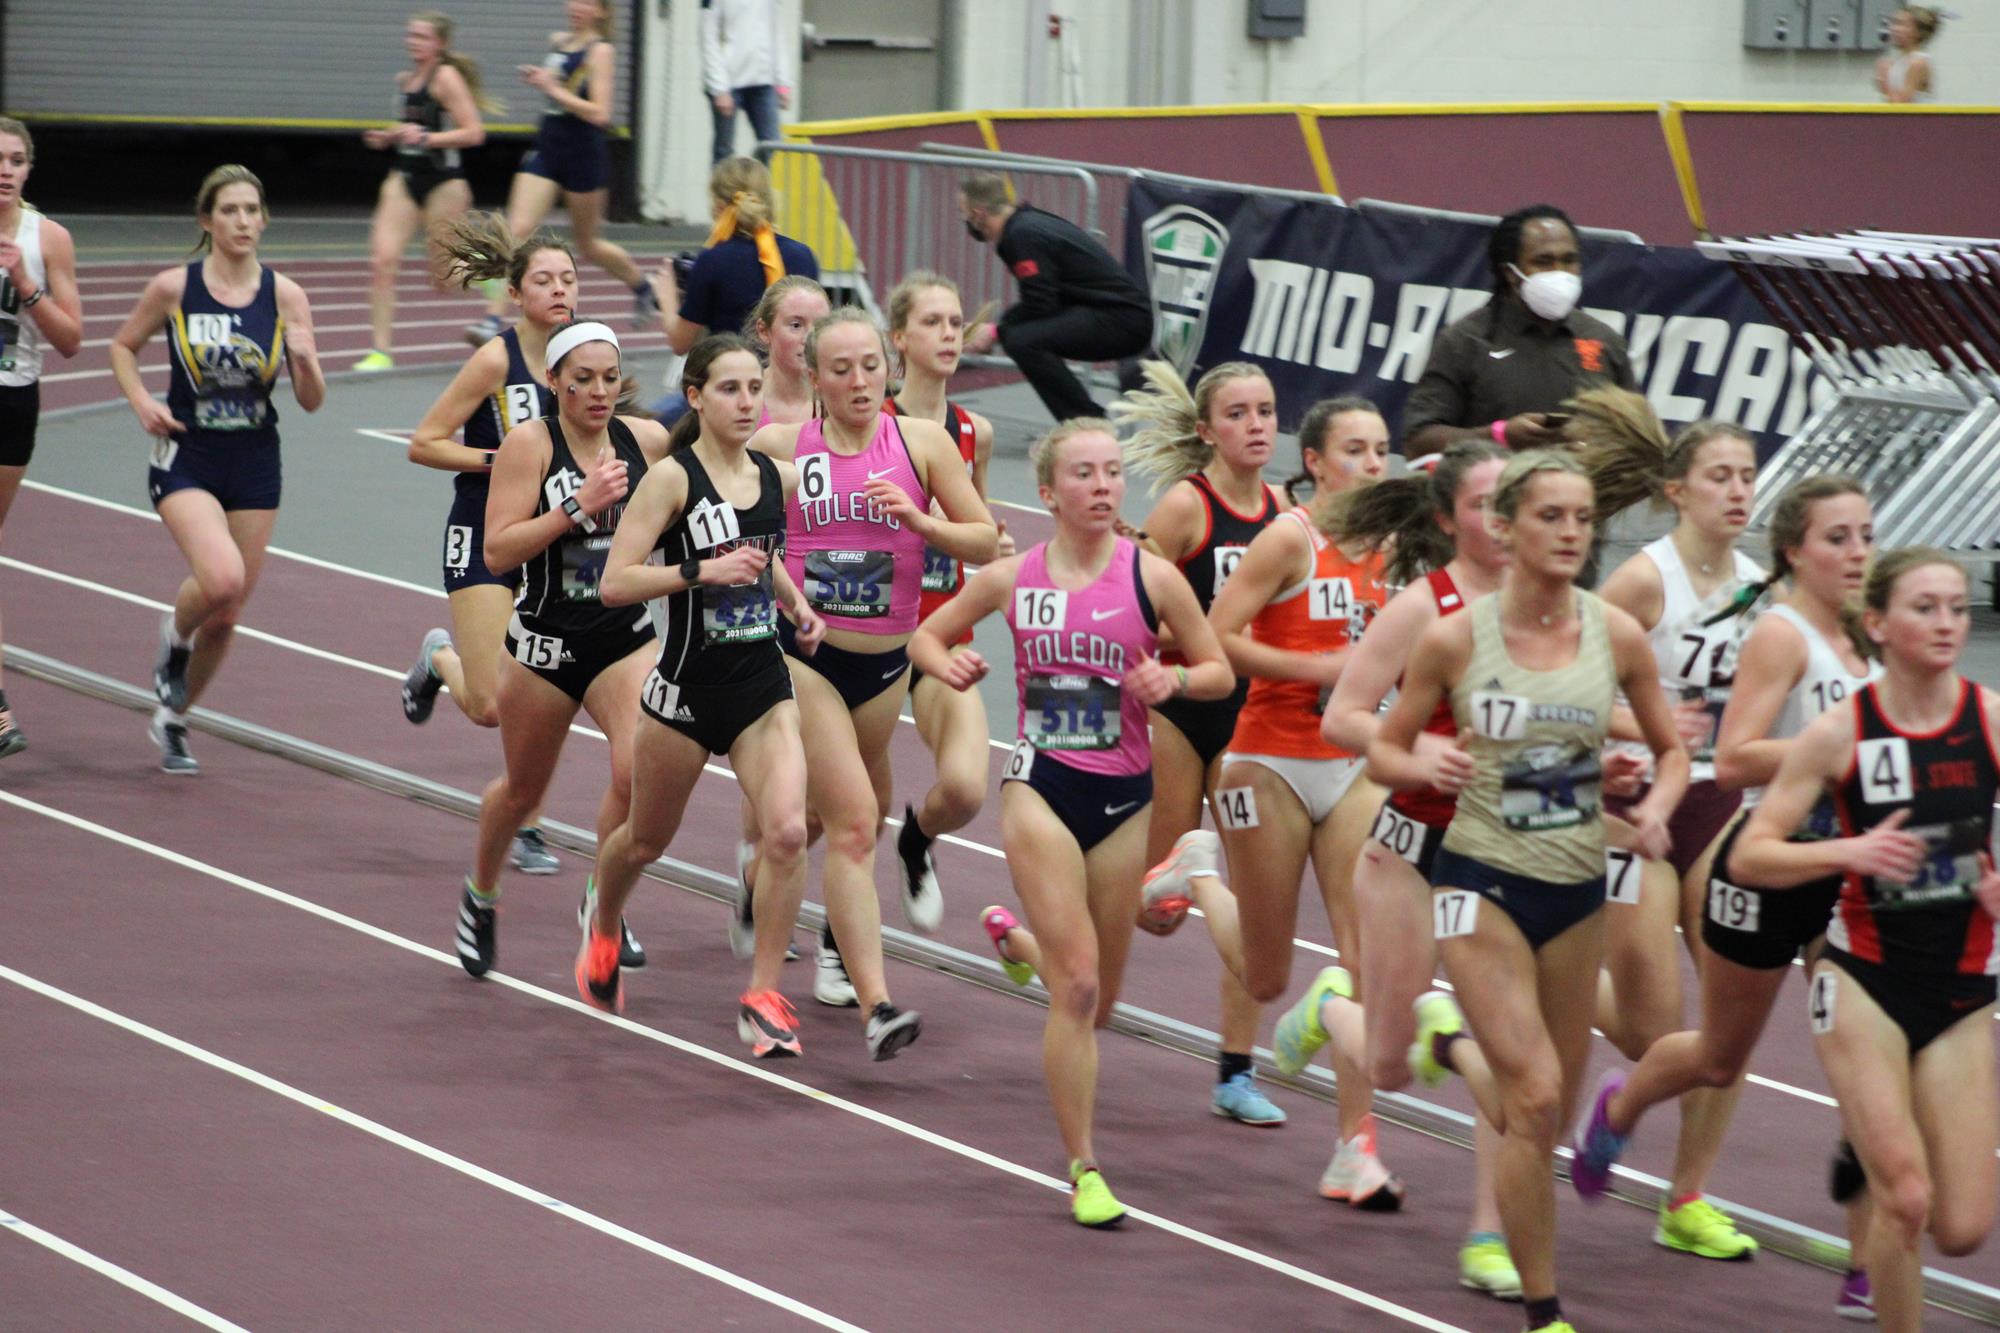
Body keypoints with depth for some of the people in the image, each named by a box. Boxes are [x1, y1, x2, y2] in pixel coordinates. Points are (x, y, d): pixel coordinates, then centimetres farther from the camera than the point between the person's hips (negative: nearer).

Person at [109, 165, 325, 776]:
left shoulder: (284, 296, -3)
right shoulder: (173, 289, -7)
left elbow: (312, 402, -1)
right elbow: (123, 346, 10)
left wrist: (305, 361, -22)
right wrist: (141, 401, -7)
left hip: (255, 466, 3)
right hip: (186, 458, -3)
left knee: (225, 617, 9)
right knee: (221, 577, -28)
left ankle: (173, 718, 33)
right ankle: (175, 636, 6)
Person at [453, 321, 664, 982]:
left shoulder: (648, 441, -2)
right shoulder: (529, 443, -12)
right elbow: (497, 550, -19)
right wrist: (577, 508, -26)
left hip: (628, 641, 2)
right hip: (546, 642, -2)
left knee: (638, 771, -21)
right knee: (523, 789, 16)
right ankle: (481, 894, 46)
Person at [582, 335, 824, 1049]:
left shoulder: (780, 478, 3)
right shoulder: (672, 478, -13)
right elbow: (614, 583, -19)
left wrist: (796, 603, 9)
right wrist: (702, 571, -27)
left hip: (762, 685, 3)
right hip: (687, 688, -3)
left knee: (787, 831, -18)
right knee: (646, 840, 16)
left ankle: (762, 997, -7)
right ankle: (603, 927, 51)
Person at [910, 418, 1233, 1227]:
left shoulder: (1151, 578, -4)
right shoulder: (1010, 578, -1)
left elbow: (1220, 673, 4)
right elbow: (925, 637, 14)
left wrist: (1174, 679, -17)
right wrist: (949, 667, -8)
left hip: (1124, 796, 2)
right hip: (1041, 787, -2)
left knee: (1098, 999, 12)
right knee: (1077, 988, -12)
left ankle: (1018, 939, 47)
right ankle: (1084, 1172, -4)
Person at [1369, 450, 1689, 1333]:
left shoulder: (1616, 636, -2)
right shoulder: (1454, 639, -8)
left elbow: (1671, 749, 11)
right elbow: (1383, 751, 2)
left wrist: (1658, 808, -10)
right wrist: (1429, 768, -19)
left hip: (1577, 892, 4)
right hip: (1483, 884, -4)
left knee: (1551, 1115, 12)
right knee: (1535, 1101, -16)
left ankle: (1460, 1047, 48)